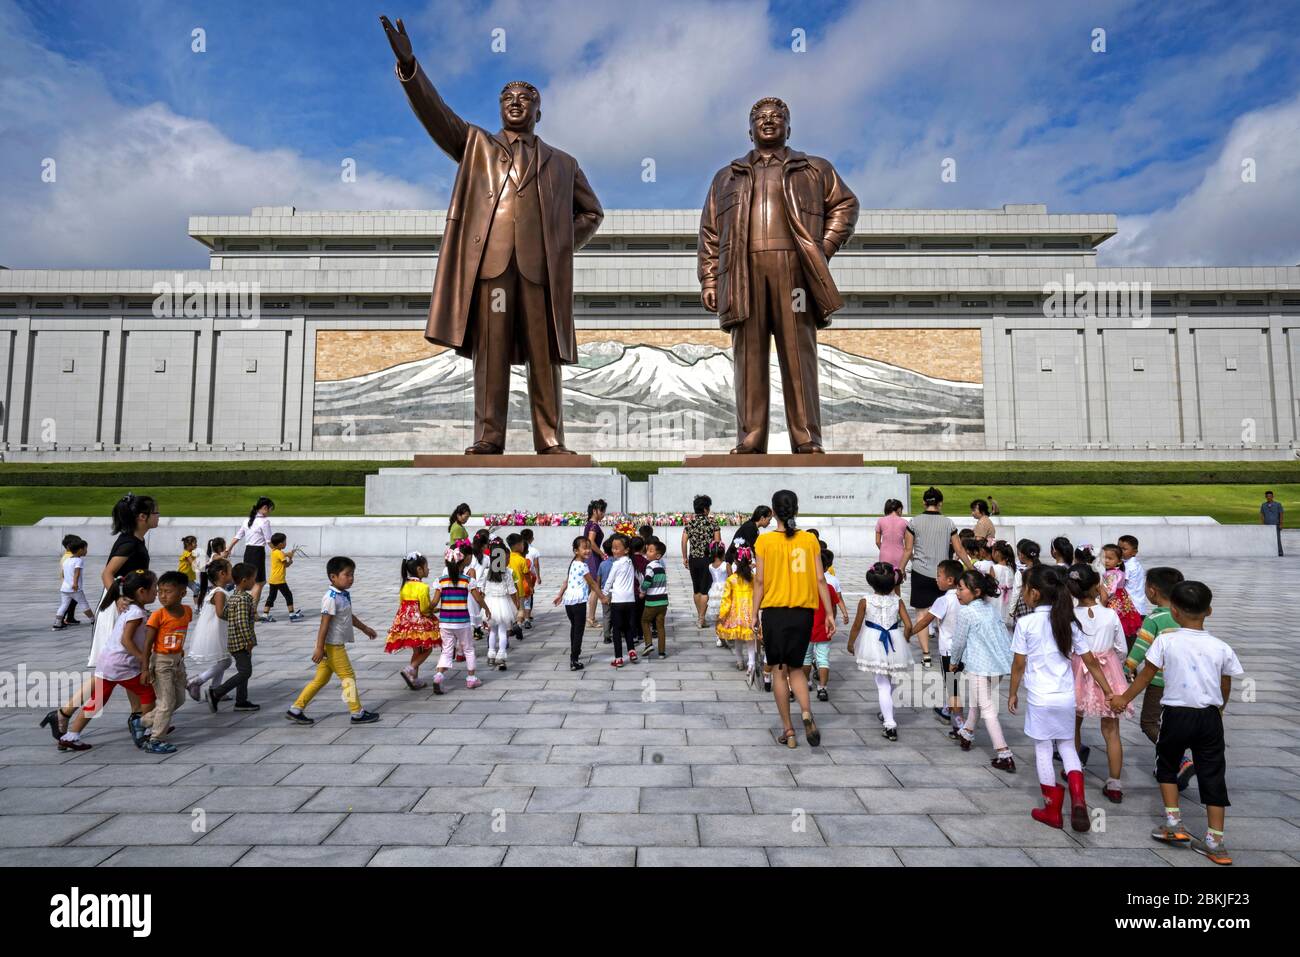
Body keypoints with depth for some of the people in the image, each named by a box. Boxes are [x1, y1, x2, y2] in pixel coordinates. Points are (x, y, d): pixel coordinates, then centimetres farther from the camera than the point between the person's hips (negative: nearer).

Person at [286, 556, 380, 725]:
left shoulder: (344, 595, 9)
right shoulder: (331, 598, -20)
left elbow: (350, 616, 24)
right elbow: (324, 625, -22)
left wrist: (365, 628, 33)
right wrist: (319, 648, -22)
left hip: (336, 645, 9)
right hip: (332, 646, -9)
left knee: (321, 679, 15)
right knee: (348, 676, 0)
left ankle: (295, 710, 23)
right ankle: (358, 714, 9)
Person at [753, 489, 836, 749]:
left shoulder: (764, 541, -5)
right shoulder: (810, 540, 1)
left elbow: (760, 581, -6)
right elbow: (820, 579, 0)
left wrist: (755, 616, 1)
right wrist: (829, 614, 7)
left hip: (775, 612, -2)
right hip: (803, 612, 2)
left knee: (779, 671, 10)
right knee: (796, 668, 17)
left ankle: (788, 730, 15)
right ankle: (807, 713, -5)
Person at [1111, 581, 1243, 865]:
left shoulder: (1166, 641, -11)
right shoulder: (1221, 647, -4)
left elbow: (1146, 675, -4)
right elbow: (1225, 689, 7)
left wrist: (1124, 699, 10)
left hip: (1176, 715, -2)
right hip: (1210, 717, 2)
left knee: (1167, 765, 19)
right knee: (1212, 775, 9)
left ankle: (1173, 823, 18)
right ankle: (1215, 842, 13)